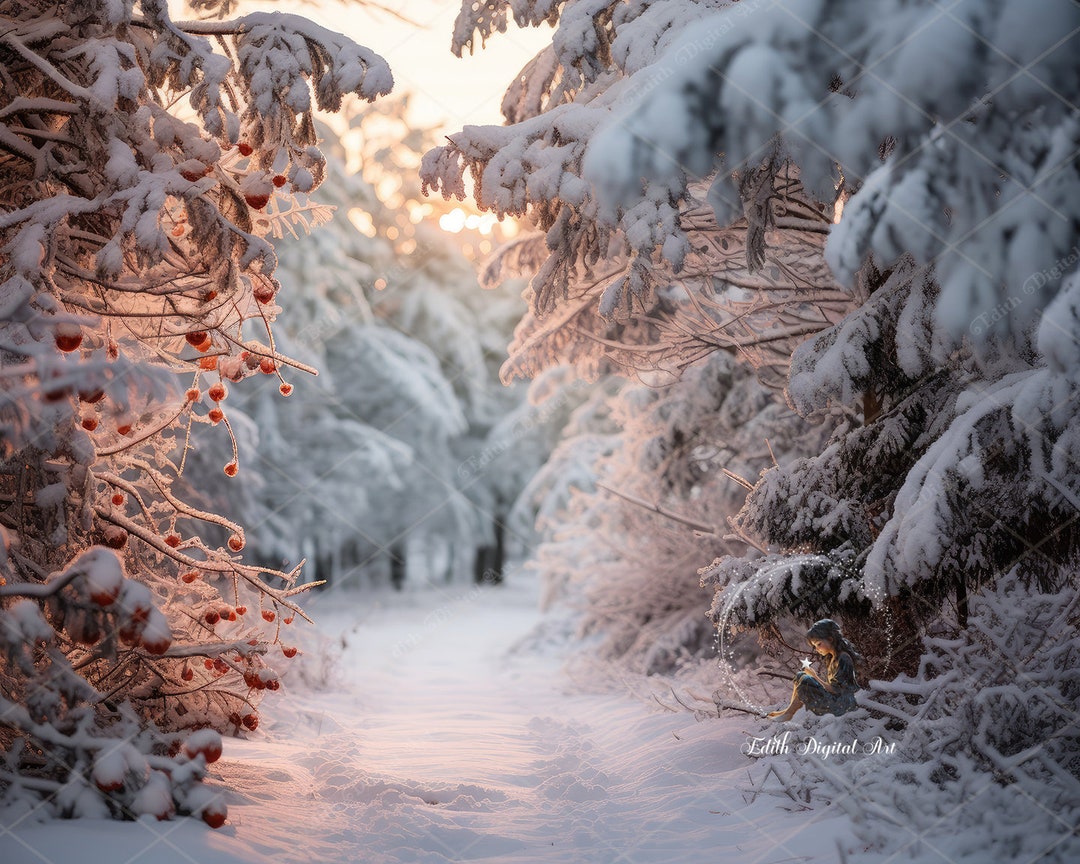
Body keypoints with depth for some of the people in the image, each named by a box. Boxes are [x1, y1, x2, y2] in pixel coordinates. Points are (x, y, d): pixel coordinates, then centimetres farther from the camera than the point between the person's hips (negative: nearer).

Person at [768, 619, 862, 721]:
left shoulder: (843, 659, -18)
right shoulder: (831, 658, 12)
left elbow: (834, 690, -22)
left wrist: (814, 675, -13)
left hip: (841, 704, -10)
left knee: (805, 681, -23)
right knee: (800, 676, 7)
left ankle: (788, 713, -10)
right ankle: (789, 710, -1)